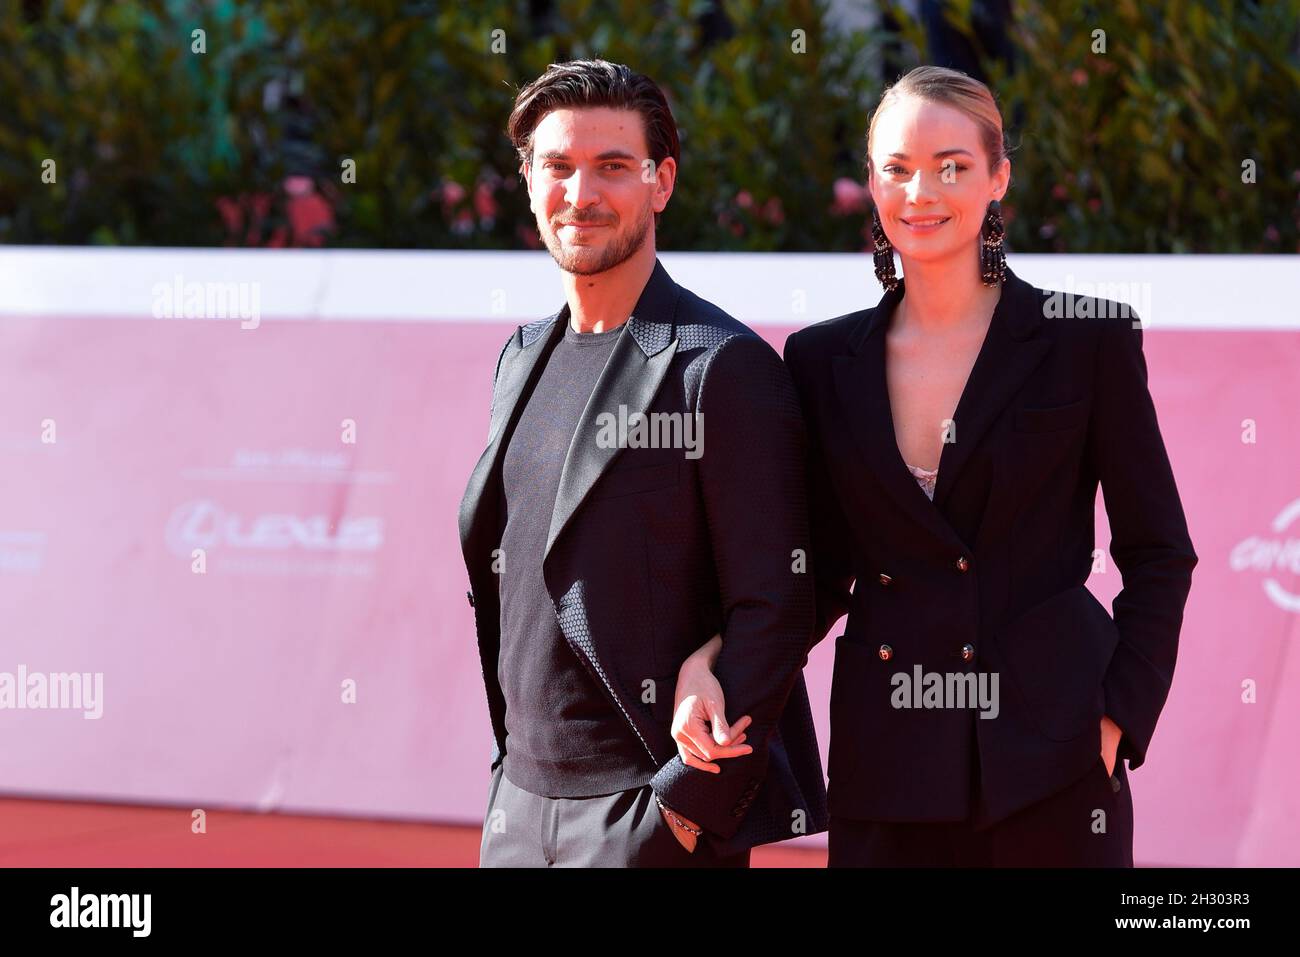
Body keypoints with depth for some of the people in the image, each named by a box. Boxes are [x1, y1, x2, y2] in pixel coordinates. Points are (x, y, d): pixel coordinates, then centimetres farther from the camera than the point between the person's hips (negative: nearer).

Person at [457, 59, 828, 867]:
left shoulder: (723, 368, -10)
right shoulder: (525, 359, 13)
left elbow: (773, 610, -13)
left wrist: (691, 807, -16)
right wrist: (510, 769, 15)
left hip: (649, 810, -6)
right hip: (523, 803, 7)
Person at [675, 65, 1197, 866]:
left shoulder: (1086, 340, 0)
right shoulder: (826, 362, 9)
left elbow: (1158, 554, 3)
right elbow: (825, 571, 12)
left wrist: (1116, 723, -7)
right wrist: (712, 659, -6)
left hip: (1047, 758, -3)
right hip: (887, 766, 3)